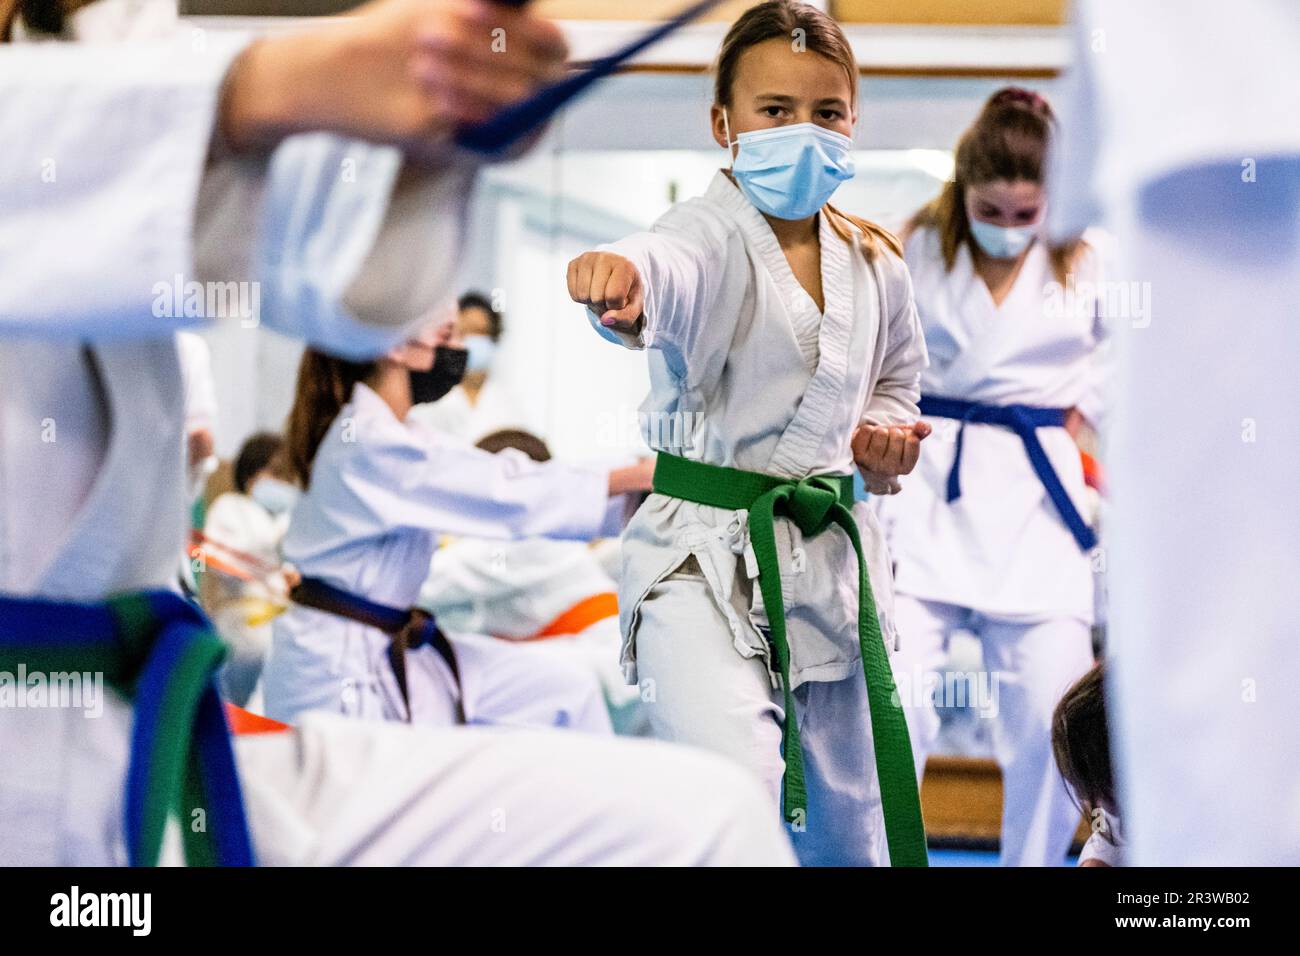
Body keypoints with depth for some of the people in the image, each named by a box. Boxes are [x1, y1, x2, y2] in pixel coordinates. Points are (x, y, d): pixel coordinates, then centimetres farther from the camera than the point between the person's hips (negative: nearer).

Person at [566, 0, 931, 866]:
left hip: (831, 557, 6)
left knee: (846, 822, 16)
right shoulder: (710, 235, -12)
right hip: (705, 556, -6)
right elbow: (667, 268, -38)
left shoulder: (873, 266, 6)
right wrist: (617, 280, -62)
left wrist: (887, 438, 1)